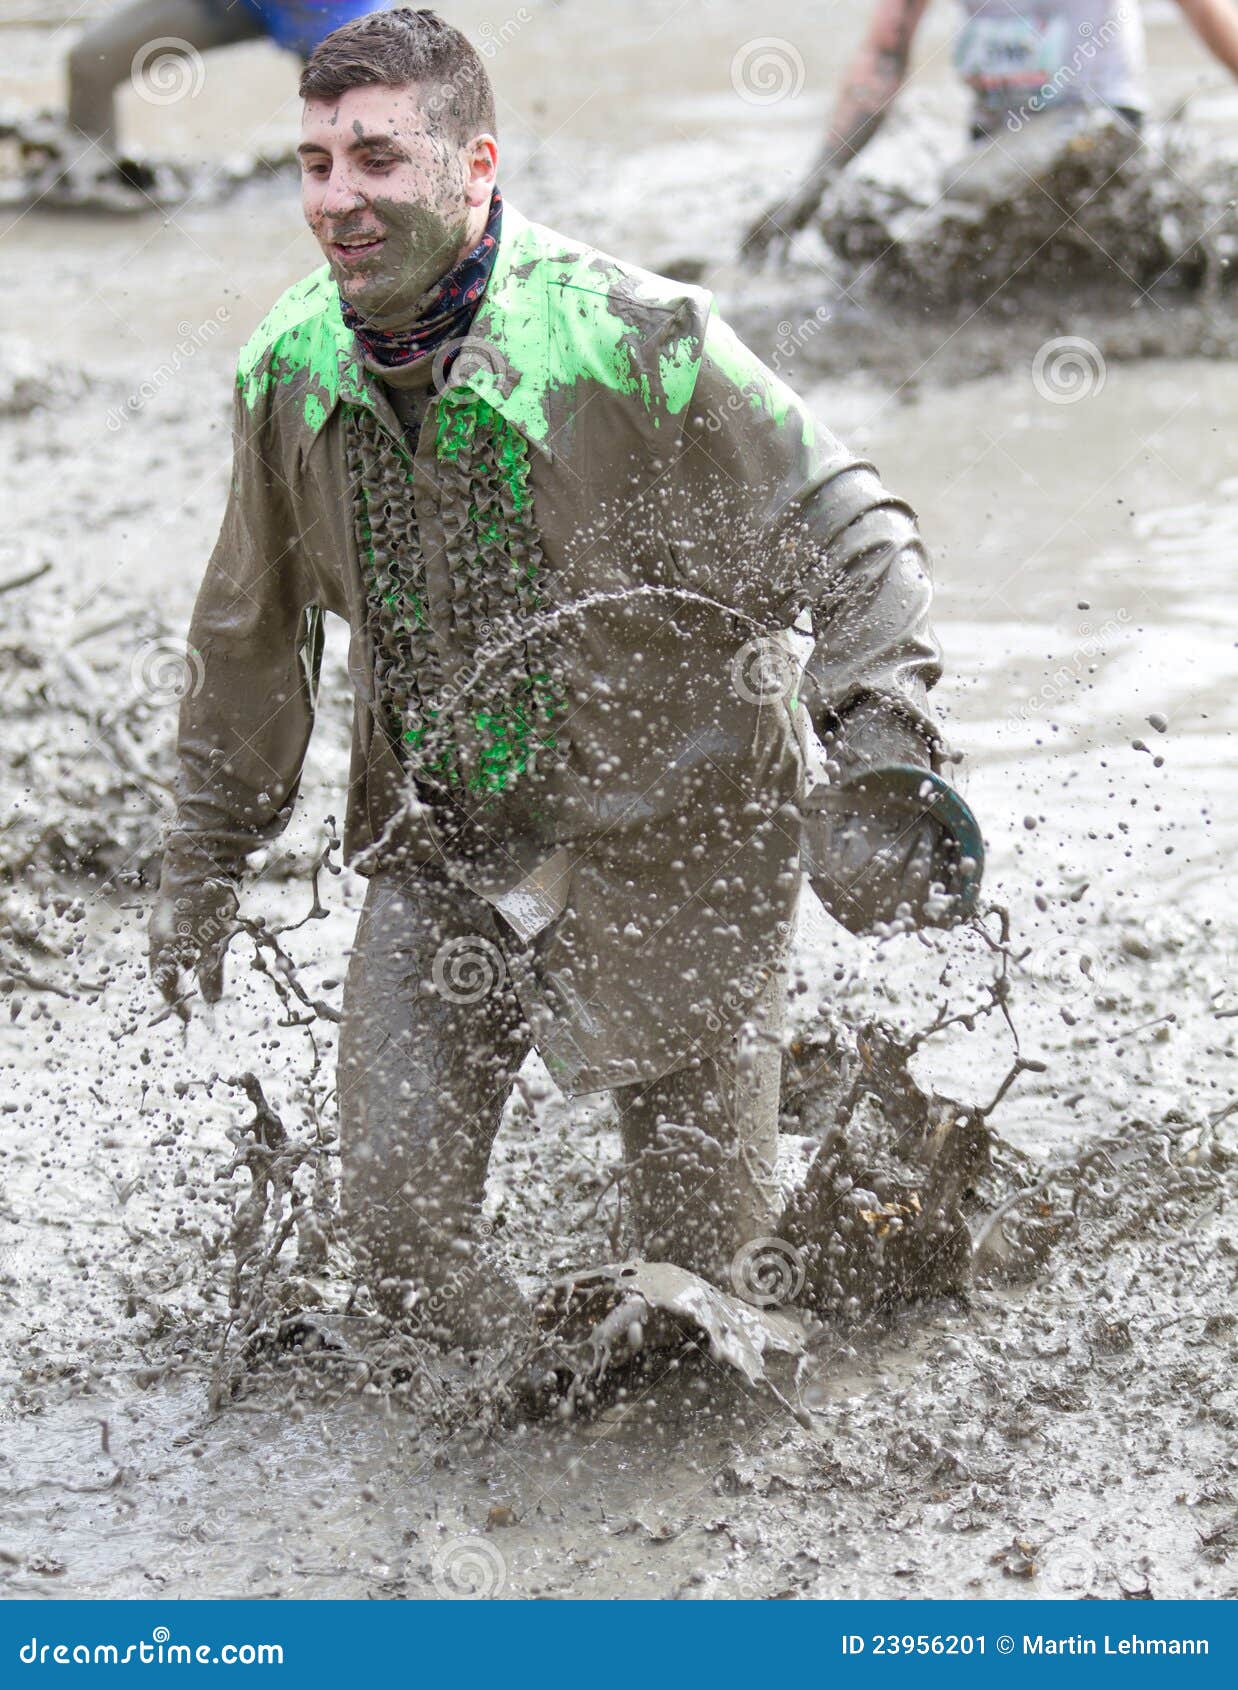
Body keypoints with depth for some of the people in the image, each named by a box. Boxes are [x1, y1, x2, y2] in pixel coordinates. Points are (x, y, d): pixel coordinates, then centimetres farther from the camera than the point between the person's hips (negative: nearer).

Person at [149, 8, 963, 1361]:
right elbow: (251, 640, 10)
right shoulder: (290, 371, -6)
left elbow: (850, 541, -14)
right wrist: (203, 865, 15)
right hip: (440, 845, 4)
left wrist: (884, 777, -24)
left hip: (667, 836, -3)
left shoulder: (631, 341, -22)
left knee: (704, 1242, 6)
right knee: (397, 1225, -4)